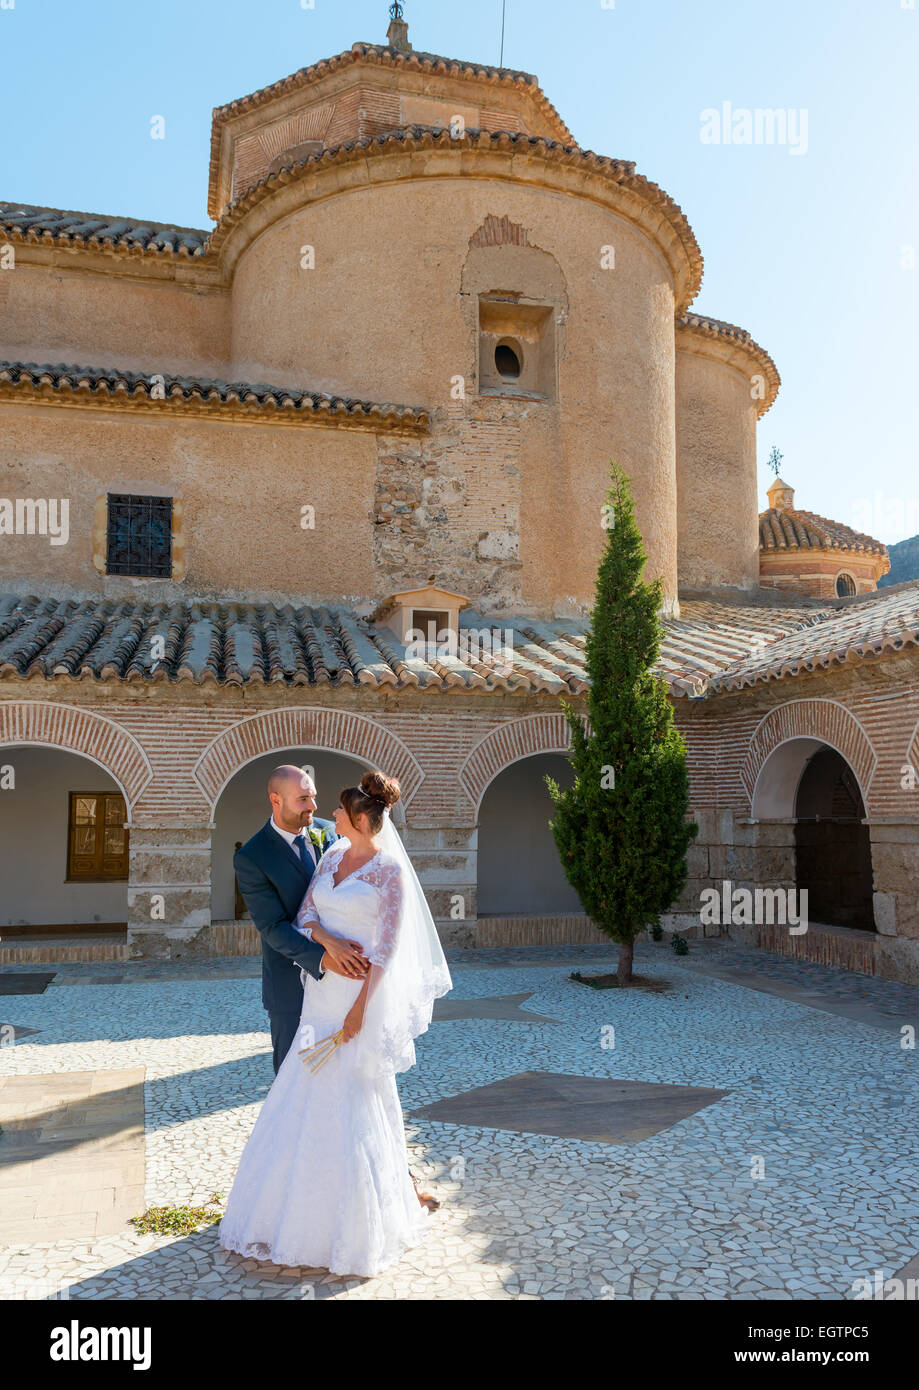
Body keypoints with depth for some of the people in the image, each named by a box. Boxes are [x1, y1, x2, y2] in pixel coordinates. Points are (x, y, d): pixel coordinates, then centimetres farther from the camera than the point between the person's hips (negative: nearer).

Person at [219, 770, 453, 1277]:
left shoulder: (391, 870, -12)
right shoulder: (332, 855, 8)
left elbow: (388, 947, -14)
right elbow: (305, 912, 5)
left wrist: (360, 1007, -17)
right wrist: (328, 942, -17)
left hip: (365, 993, -6)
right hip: (322, 992, 6)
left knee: (357, 1099, 2)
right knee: (311, 1097, 12)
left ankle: (361, 1225, 21)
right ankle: (305, 1208, 30)